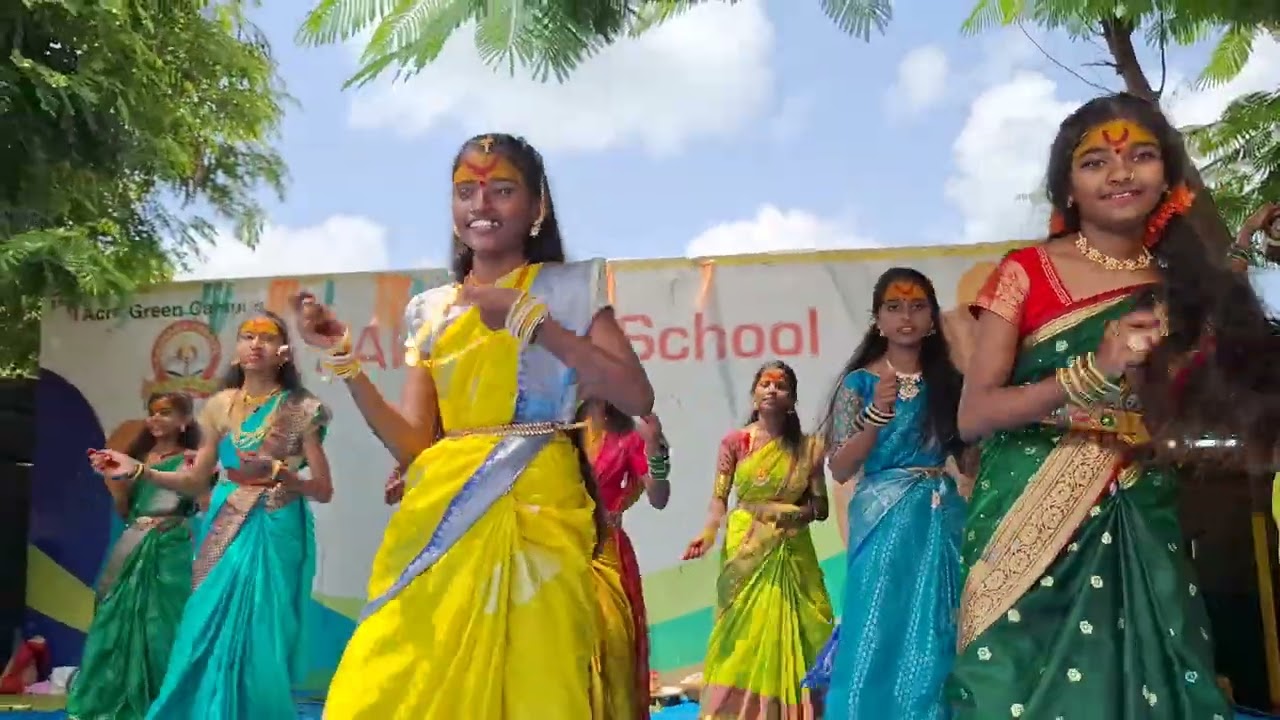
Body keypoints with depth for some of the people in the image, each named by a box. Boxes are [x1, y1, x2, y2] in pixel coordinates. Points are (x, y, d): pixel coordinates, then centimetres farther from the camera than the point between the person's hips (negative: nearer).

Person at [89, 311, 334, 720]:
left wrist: (276, 471, -21)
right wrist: (137, 470, -4)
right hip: (224, 531, 3)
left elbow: (323, 490, -4)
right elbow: (196, 480, 9)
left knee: (258, 642, -3)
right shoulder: (220, 406, 8)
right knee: (207, 636, 1)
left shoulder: (300, 410, -3)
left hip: (276, 534, -3)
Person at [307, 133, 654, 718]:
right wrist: (345, 362, -4)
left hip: (534, 514, -3)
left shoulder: (568, 287, 5)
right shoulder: (432, 311, 14)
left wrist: (529, 317, -11)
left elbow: (637, 399, -9)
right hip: (437, 518, 4)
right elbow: (411, 443, 7)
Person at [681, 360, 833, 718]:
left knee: (789, 632, 2)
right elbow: (719, 498, -5)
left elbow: (820, 507, 4)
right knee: (745, 634, 0)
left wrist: (791, 511, -15)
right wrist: (708, 533, -22)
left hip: (791, 553, 2)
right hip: (745, 548, -1)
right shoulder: (735, 441, -1)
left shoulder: (807, 447, 3)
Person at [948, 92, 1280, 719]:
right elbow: (974, 416, -10)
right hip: (1028, 539, -3)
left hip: (1145, 542, 4)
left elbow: (1199, 431, 16)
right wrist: (1093, 372, -21)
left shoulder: (1192, 285, 8)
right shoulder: (1026, 272, -3)